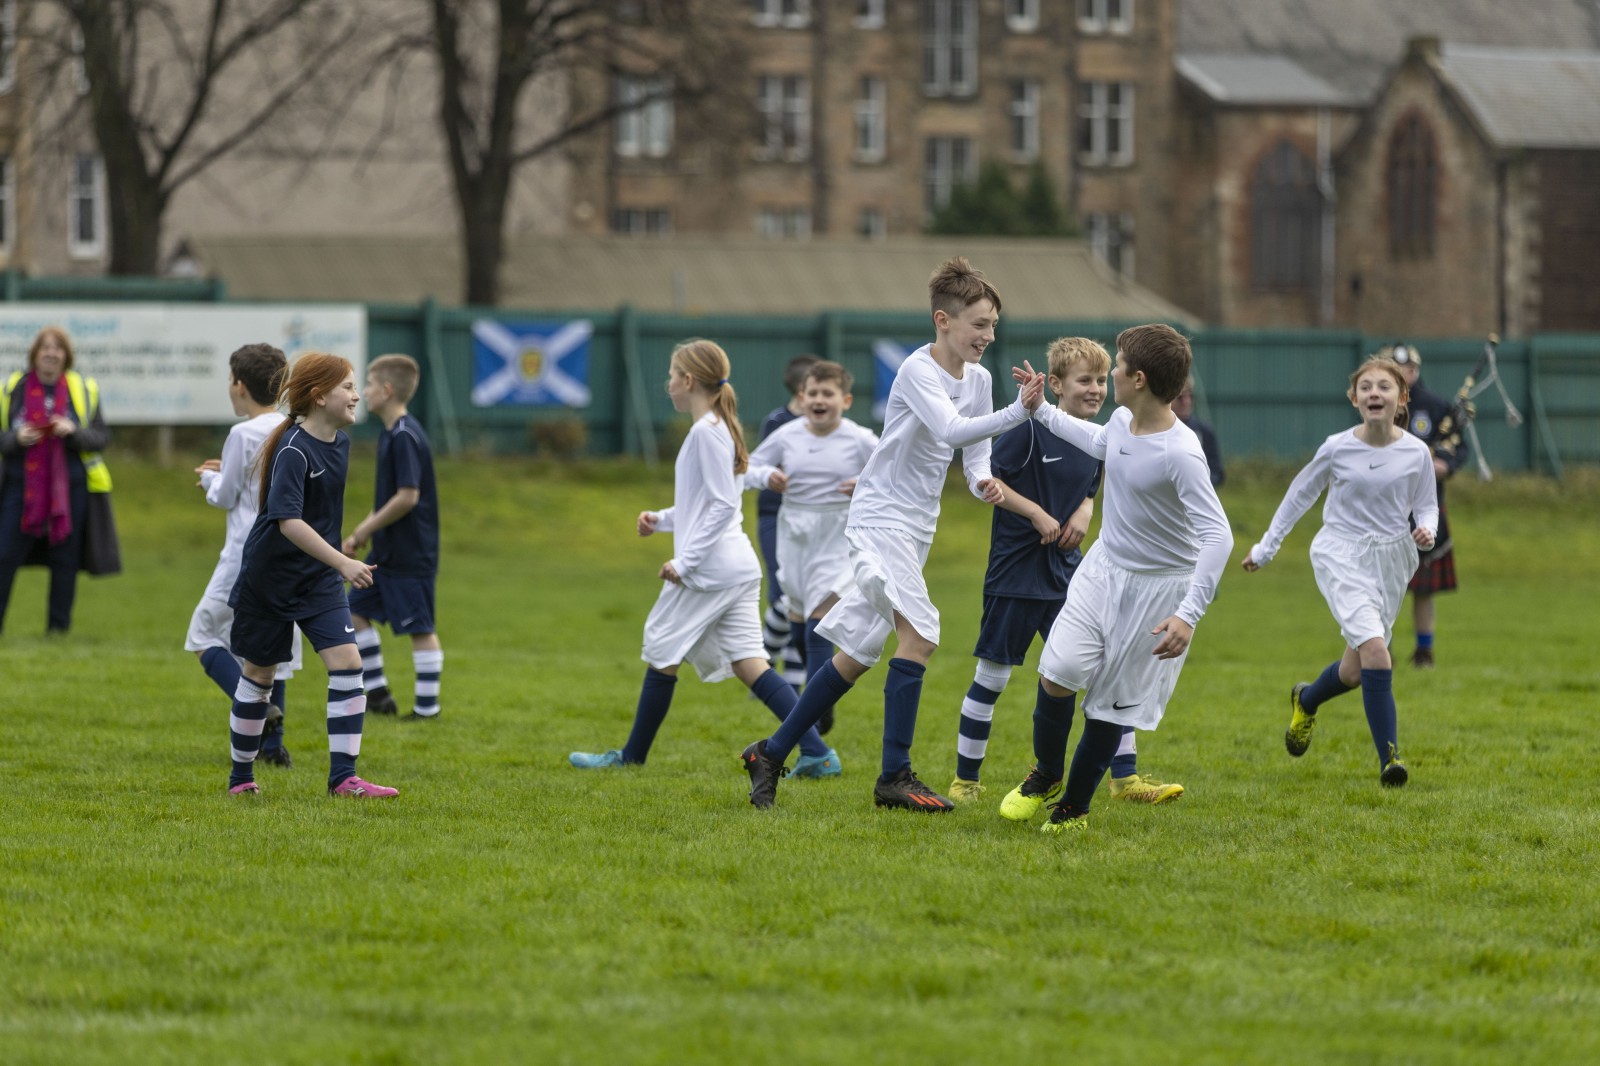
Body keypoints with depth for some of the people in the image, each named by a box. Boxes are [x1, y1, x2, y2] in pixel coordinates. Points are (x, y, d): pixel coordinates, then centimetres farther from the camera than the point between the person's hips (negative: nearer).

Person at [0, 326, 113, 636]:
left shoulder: (83, 390, 5)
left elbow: (102, 436, 3)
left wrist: (74, 432, -15)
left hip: (68, 489, 1)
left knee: (65, 560, 3)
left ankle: (58, 625, 12)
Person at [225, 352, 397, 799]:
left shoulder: (340, 443, 3)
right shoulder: (294, 450, -21)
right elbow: (288, 521, -31)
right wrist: (343, 563, -35)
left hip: (319, 578, 6)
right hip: (270, 576, -6)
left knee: (347, 661, -10)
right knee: (259, 673, 8)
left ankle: (343, 778, -9)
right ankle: (241, 776, 23)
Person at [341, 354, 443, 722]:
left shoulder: (405, 438, -20)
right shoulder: (390, 433, 11)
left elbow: (407, 497, -25)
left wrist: (365, 531, -16)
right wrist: (363, 530, 10)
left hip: (410, 554, -10)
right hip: (386, 552, 10)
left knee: (420, 628, -2)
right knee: (355, 611, 13)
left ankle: (428, 706, 4)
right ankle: (377, 694, 19)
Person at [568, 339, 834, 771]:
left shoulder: (706, 433, -13)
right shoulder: (719, 428, 17)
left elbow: (723, 505, -19)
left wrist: (685, 561, -19)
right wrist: (661, 519, 16)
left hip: (707, 570, -9)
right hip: (739, 567, 9)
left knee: (660, 651, 5)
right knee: (747, 662, 3)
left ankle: (633, 754, 16)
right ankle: (816, 750, -10)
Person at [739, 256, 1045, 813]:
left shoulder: (978, 379, 8)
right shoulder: (917, 370, -16)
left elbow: (974, 454, 11)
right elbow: (953, 430, -31)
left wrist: (983, 482, -10)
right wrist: (1018, 412, -40)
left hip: (916, 530, 9)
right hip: (879, 517, -9)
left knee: (857, 654, 11)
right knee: (919, 632, -23)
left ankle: (770, 754, 21)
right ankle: (895, 776, -21)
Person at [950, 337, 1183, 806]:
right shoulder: (1031, 429, -14)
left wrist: (1084, 511, 1)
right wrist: (1037, 515, -17)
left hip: (1067, 571, 6)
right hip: (1016, 570, -6)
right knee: (992, 677, 3)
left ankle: (1125, 779, 3)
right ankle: (965, 781, 15)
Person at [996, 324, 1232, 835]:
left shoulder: (1180, 454, -28)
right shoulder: (1122, 421, -4)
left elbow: (1217, 536, -28)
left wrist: (1189, 614, -34)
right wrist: (1042, 410, 28)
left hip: (1158, 587, -6)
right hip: (1104, 567, 6)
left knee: (1112, 702, 2)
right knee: (1058, 674, -8)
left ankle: (1073, 808, 19)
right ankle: (1045, 776, 17)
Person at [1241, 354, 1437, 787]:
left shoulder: (1416, 453, -4)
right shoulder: (1337, 449, -8)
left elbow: (1427, 506, 9)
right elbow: (1301, 494, 7)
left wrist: (1426, 529, -16)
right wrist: (1266, 548, 13)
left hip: (1390, 560, 3)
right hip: (1340, 556, -3)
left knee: (1357, 670, 10)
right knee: (1374, 649, -24)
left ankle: (1306, 700, 45)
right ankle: (1388, 756, -21)